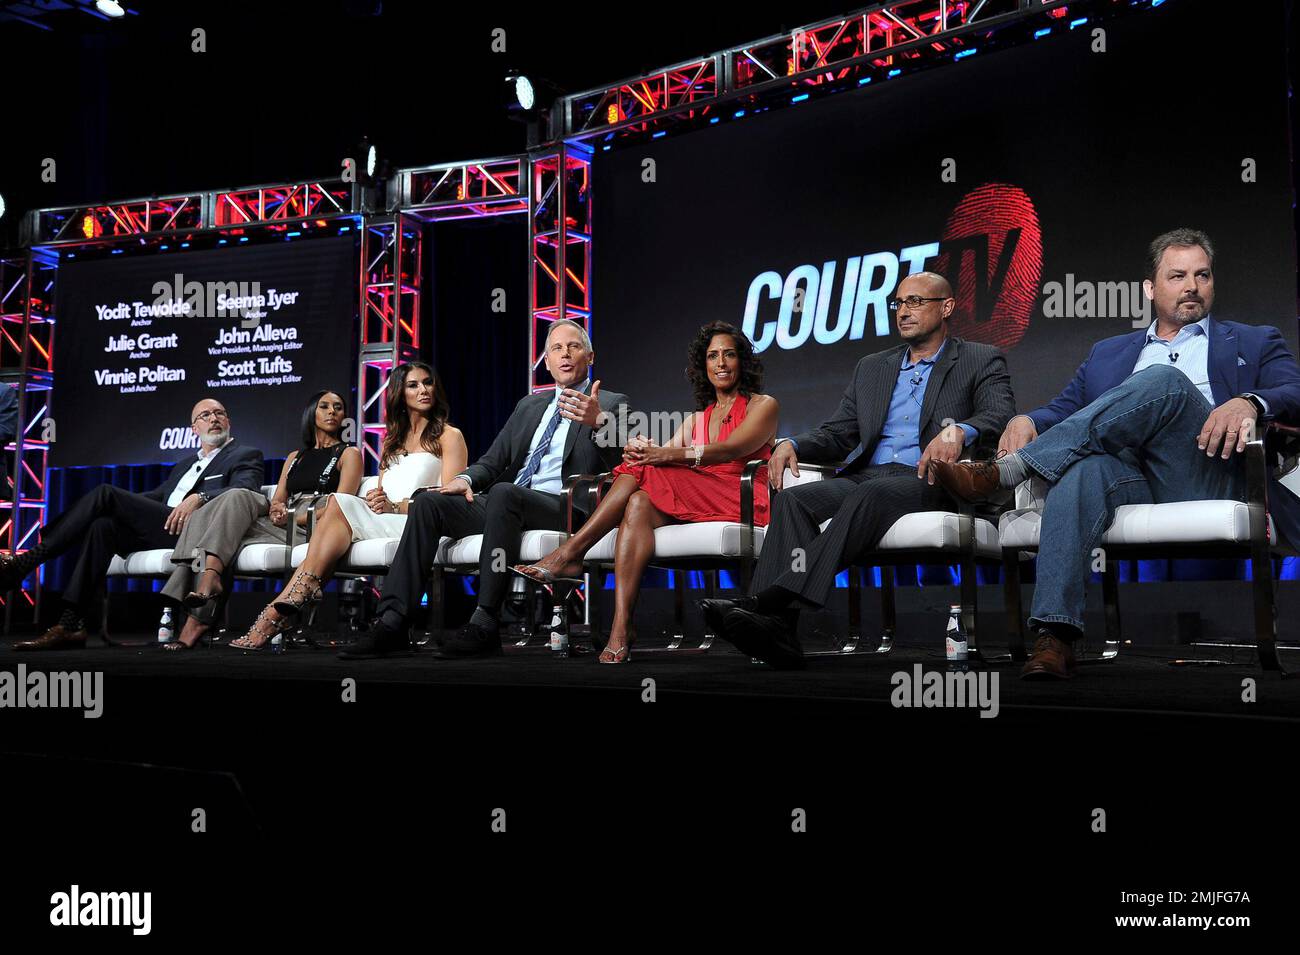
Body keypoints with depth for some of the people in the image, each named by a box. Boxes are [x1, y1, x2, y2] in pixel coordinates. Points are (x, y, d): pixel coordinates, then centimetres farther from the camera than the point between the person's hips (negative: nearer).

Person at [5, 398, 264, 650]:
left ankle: (24, 562, -18)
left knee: (105, 493, -16)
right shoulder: (185, 465, 35)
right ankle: (70, 625, -28)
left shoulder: (246, 456, 12)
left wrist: (199, 498, -27)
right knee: (103, 525, -22)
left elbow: (243, 491, -9)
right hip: (159, 531, 7)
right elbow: (155, 496, 25)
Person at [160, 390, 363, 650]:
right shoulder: (294, 457, 31)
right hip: (279, 525, 5)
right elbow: (277, 499, 20)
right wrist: (275, 510, -7)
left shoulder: (349, 454, 14)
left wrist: (291, 518, -13)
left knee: (238, 498, -25)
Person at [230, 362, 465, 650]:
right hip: (386, 520, 5)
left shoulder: (449, 436, 8)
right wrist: (376, 499, -4)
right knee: (337, 503, -26)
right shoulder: (392, 440, 28)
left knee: (339, 503, -26)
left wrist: (394, 506, -15)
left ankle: (293, 598, -35)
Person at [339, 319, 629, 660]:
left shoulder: (611, 405, 8)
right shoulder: (529, 405, 26)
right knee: (429, 503, -16)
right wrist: (466, 478, -1)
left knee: (502, 492, -36)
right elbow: (492, 461, 23)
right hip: (503, 505, 6)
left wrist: (597, 422, -29)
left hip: (565, 509, -6)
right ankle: (392, 624, -23)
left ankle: (484, 625, -36)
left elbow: (620, 463, -10)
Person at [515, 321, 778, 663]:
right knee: (639, 505, -26)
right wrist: (645, 451, -16)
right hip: (693, 503, 5)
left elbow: (731, 449, -11)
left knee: (647, 470, -23)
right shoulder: (696, 419, 27)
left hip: (738, 501, -5)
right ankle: (621, 630, -37)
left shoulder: (763, 405, 9)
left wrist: (665, 456, -24)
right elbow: (667, 454, 10)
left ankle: (569, 553, -28)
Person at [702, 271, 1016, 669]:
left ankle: (768, 600, -50)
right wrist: (792, 444, -1)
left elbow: (1002, 416, -9)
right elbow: (836, 435, 21)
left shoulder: (981, 361, 10)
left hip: (931, 482, -5)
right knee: (792, 499, -24)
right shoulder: (871, 368, 25)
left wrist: (958, 430, -31)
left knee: (870, 495, -37)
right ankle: (775, 625, -41)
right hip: (866, 477, 5)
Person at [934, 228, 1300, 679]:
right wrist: (1027, 421, -5)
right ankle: (1054, 637, -47)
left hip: (1210, 480, -2)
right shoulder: (1108, 353, 31)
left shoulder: (1255, 343, 24)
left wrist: (1250, 403, -19)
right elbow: (1064, 409, 20)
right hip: (1129, 475, 2)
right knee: (1084, 468, -36)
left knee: (1165, 379, -29)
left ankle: (1005, 472, -34)